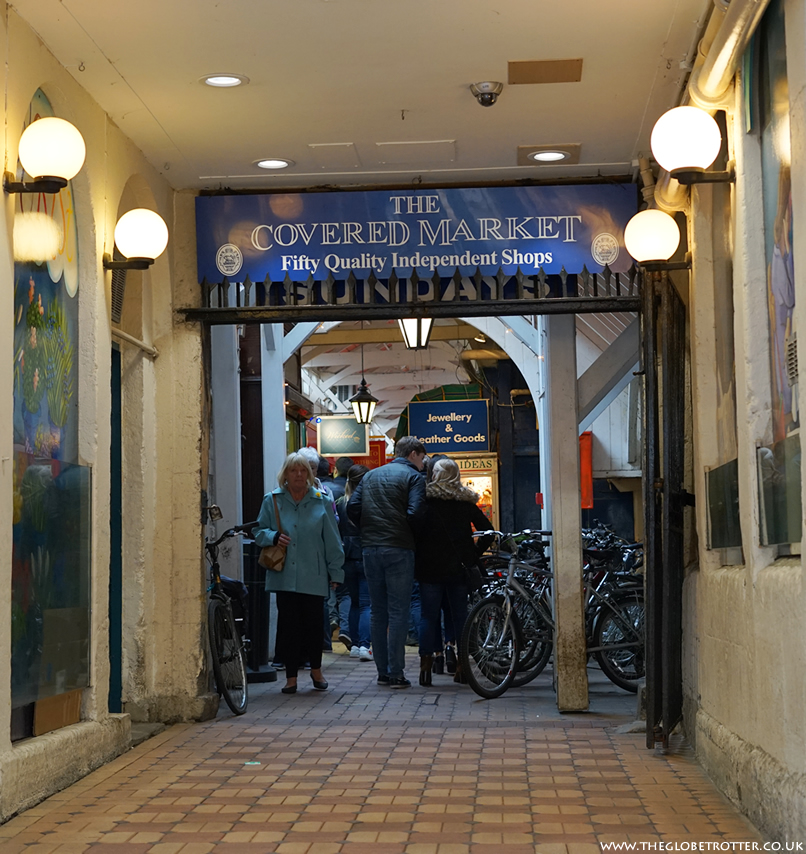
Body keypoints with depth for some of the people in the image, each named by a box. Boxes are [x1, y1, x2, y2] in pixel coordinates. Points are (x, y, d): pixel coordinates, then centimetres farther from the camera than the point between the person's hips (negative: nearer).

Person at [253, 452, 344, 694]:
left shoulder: (322, 501, 4)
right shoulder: (272, 500, 6)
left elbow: (332, 540, 6)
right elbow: (259, 531, 13)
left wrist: (335, 572, 3)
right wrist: (273, 537, -9)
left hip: (313, 576, 0)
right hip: (284, 575, 1)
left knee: (313, 623, 3)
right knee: (289, 624, 0)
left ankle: (316, 669, 25)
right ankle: (291, 676, 9)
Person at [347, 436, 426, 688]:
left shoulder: (370, 475, 16)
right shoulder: (414, 477, -2)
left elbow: (352, 508, 7)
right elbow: (415, 513, -15)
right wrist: (413, 534, 3)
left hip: (370, 549, 6)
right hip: (399, 549, -6)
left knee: (378, 613, 11)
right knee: (398, 613, -2)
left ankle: (382, 672, 14)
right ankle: (396, 673, -4)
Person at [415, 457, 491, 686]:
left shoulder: (425, 499, -3)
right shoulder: (466, 502, 6)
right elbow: (487, 529, 9)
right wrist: (474, 555, 18)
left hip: (430, 567, -2)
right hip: (459, 567, 2)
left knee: (428, 616, 2)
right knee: (460, 615, 8)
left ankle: (425, 665, -2)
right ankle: (462, 666, 8)